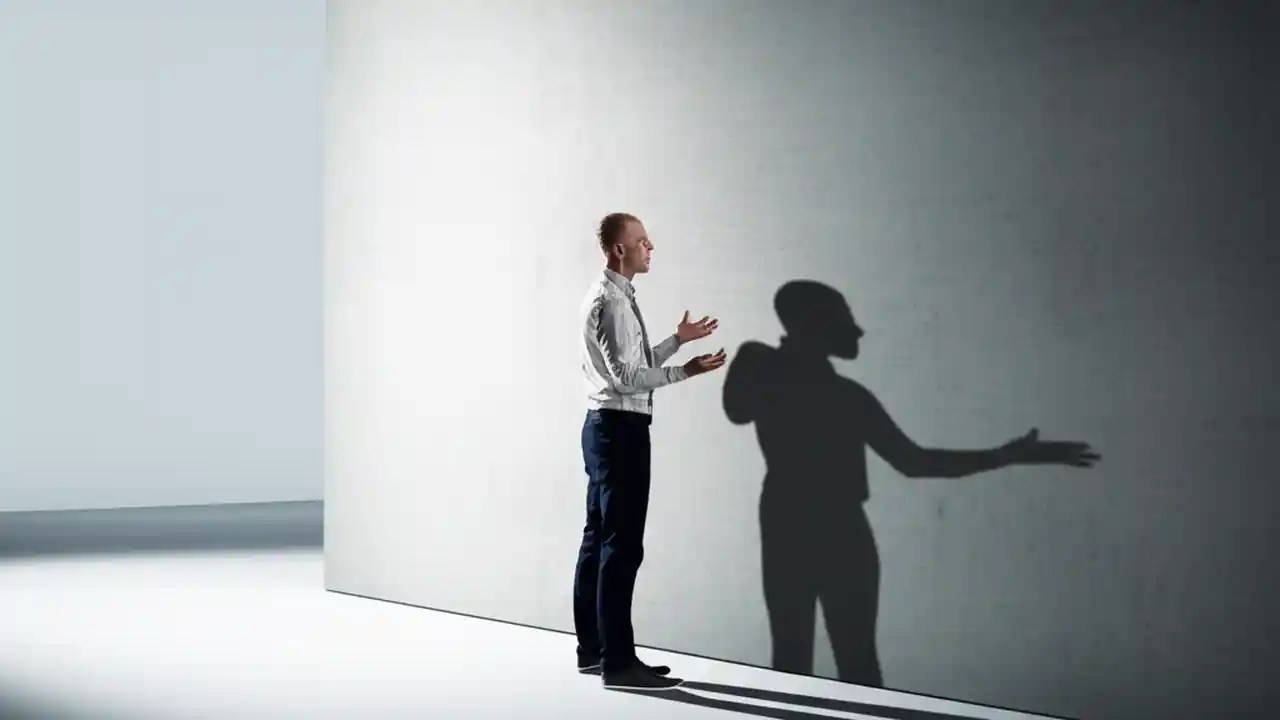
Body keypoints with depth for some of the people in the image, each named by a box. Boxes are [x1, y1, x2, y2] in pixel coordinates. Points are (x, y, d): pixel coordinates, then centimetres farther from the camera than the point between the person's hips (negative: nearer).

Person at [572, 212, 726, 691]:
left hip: (610, 429, 11)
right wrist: (683, 371, -24)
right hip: (619, 429, -11)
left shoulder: (615, 296, 16)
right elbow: (625, 375, -22)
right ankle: (618, 662, -9)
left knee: (599, 540, 14)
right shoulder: (611, 301, -16)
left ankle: (593, 649, 21)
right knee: (622, 546, -10)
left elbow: (638, 365, 21)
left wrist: (679, 339, 17)